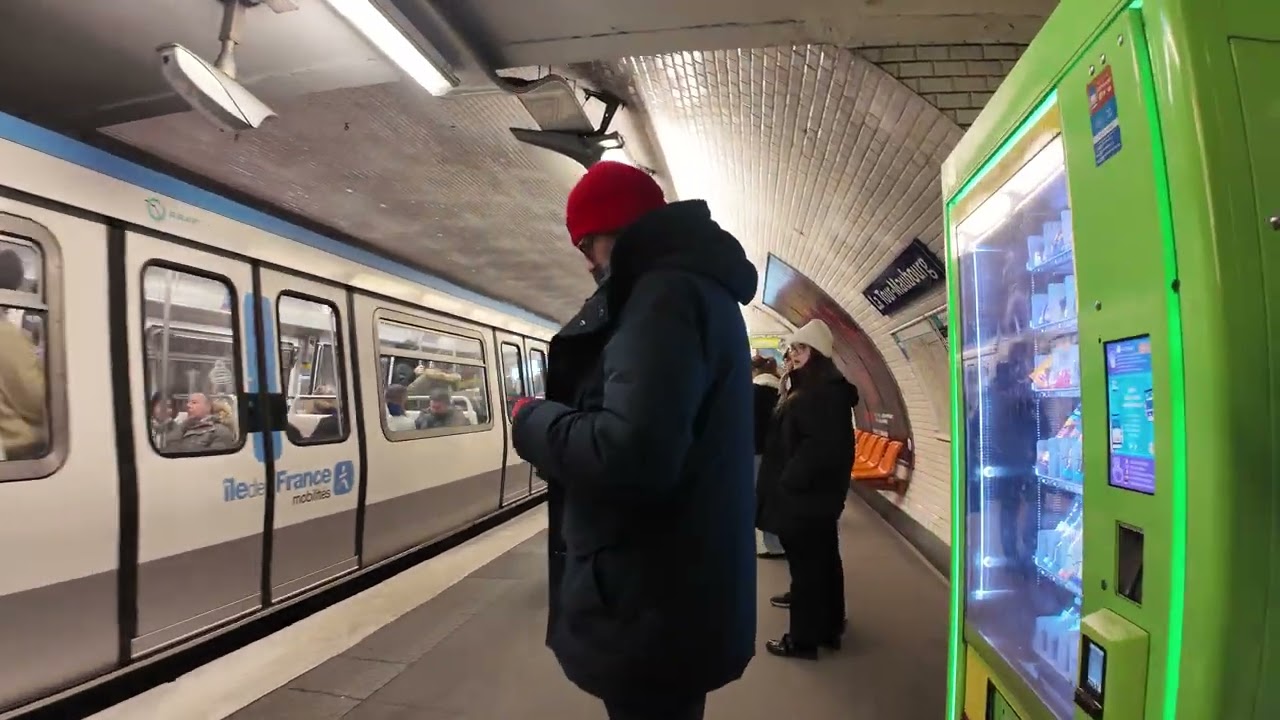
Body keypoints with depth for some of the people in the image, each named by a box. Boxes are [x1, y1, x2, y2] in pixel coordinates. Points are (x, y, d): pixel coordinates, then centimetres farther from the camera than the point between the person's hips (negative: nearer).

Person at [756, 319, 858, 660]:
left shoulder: (826, 391, -18)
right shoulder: (804, 389, 16)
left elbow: (822, 446, -27)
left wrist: (790, 480, -20)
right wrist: (785, 481, 16)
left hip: (807, 495, -11)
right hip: (810, 494, 11)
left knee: (807, 567, -1)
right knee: (822, 563, 18)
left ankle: (804, 638, 10)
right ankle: (827, 627, 30)